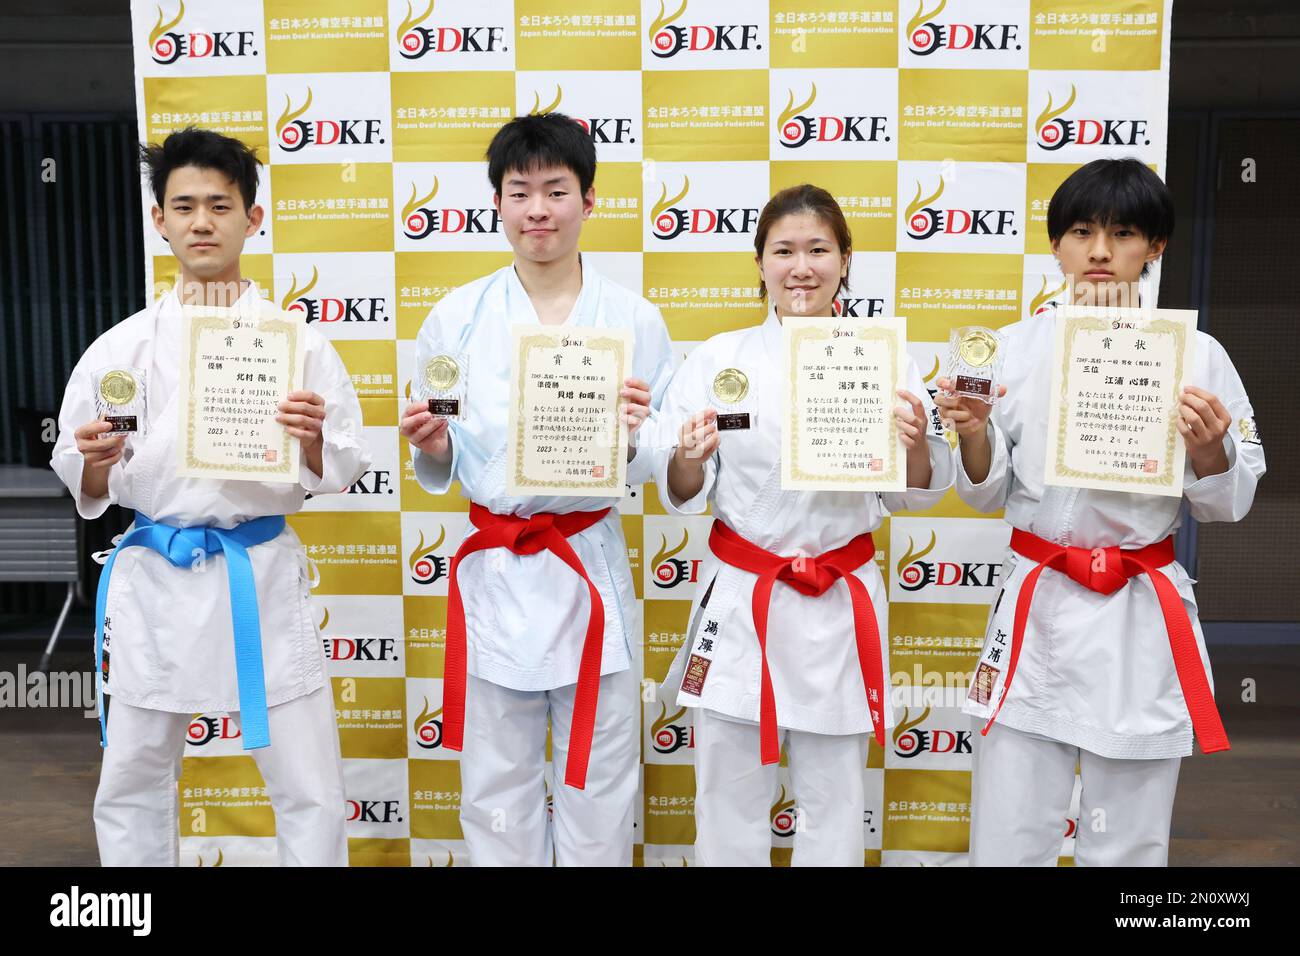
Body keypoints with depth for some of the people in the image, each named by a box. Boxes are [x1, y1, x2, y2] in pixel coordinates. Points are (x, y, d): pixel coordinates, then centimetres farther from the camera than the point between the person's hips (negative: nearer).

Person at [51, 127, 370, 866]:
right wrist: (99, 462, -13)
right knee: (131, 790, 16)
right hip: (156, 582, 2)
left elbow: (341, 473, 1)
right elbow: (88, 487, 8)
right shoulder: (122, 349, 2)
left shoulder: (298, 341, -2)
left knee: (312, 792, 5)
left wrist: (313, 443, -20)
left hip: (264, 578, -2)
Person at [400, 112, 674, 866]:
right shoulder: (456, 319, 0)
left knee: (601, 787, 12)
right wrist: (433, 449, -15)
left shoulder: (635, 320, -2)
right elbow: (443, 472, 6)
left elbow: (654, 467, 3)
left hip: (594, 571, 0)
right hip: (496, 578, 1)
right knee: (497, 791, 13)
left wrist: (633, 439, -18)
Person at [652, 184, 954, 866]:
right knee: (729, 795, 11)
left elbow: (909, 495, 3)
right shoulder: (719, 359, -1)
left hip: (841, 606, 1)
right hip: (740, 599, 0)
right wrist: (690, 458, -22)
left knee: (834, 798, 14)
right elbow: (681, 494, -1)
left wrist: (915, 444, -18)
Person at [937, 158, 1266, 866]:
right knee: (1007, 839, 7)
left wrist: (1207, 449, -16)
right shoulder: (1017, 347, 2)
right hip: (1035, 614, 1)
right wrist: (973, 432, -13)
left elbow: (1226, 506, 4)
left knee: (1126, 845, 12)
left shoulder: (1196, 355, -1)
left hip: (1143, 621, 0)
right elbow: (987, 495, 6)